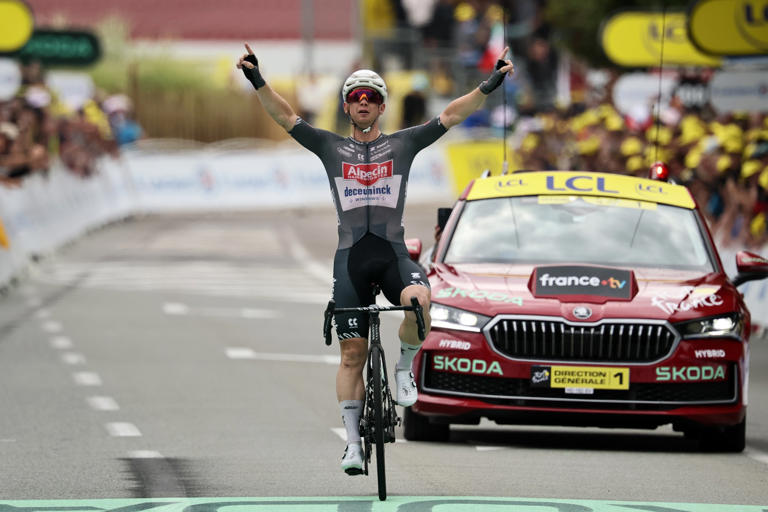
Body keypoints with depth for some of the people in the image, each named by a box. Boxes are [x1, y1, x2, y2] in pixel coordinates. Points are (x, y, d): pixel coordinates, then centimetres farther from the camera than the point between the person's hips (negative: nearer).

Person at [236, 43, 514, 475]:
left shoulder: (402, 144, 11)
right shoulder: (331, 148, 12)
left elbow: (452, 115, 4)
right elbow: (284, 115, 4)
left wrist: (491, 84, -6)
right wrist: (257, 80, -9)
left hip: (393, 253, -1)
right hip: (351, 256, 1)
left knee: (418, 300, -34)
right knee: (353, 353, -2)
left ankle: (405, 367, -5)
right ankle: (354, 442, 4)